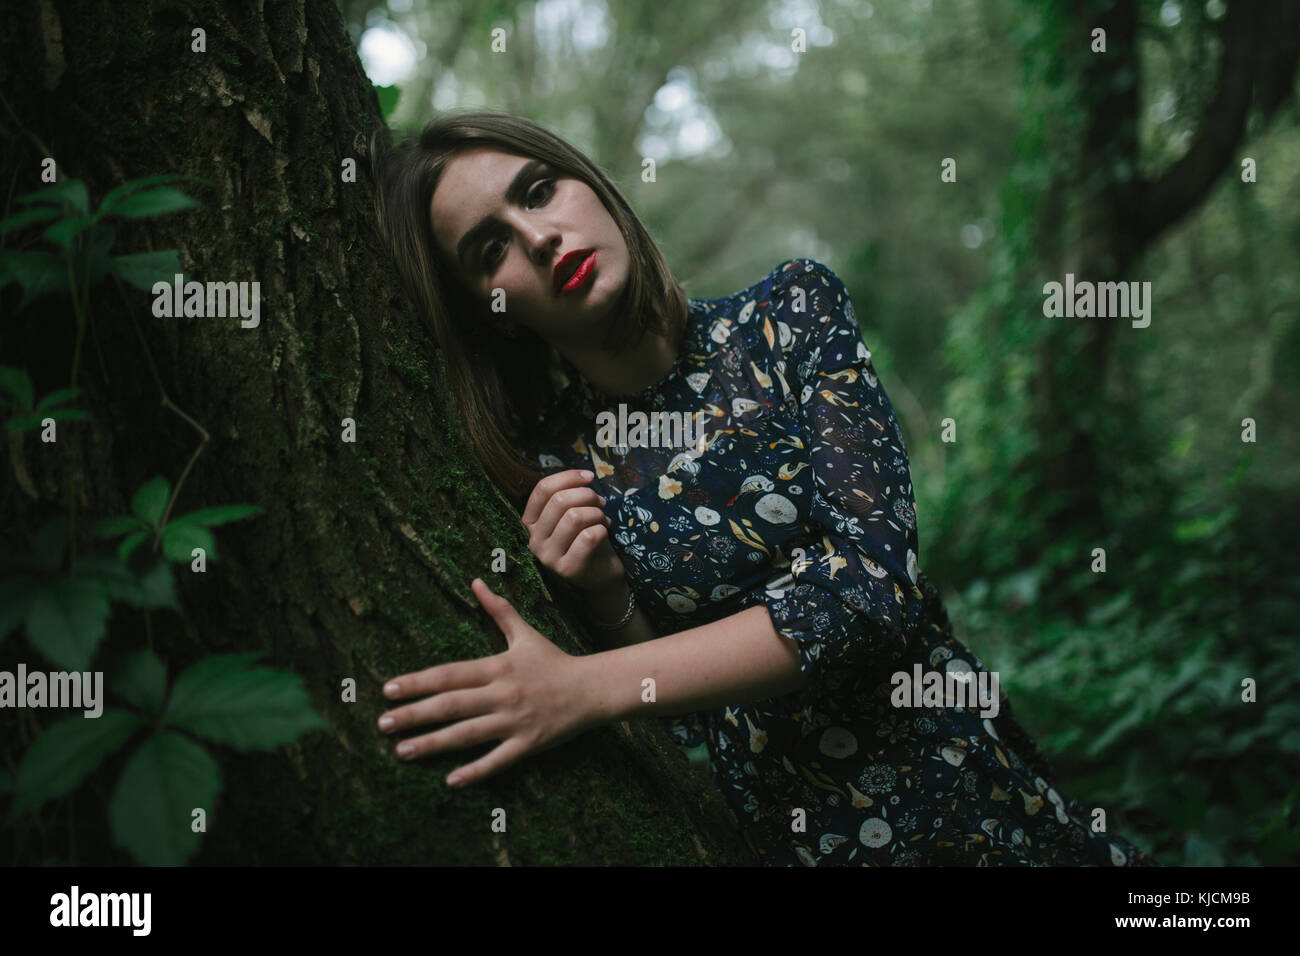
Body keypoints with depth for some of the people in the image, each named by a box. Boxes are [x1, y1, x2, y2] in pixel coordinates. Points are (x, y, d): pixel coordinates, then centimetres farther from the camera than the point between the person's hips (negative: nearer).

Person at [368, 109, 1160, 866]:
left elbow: (877, 580, -17)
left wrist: (590, 686, -20)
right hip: (774, 834, 2)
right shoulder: (547, 469, -3)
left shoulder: (792, 313, -6)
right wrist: (609, 601, -16)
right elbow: (674, 729, 2)